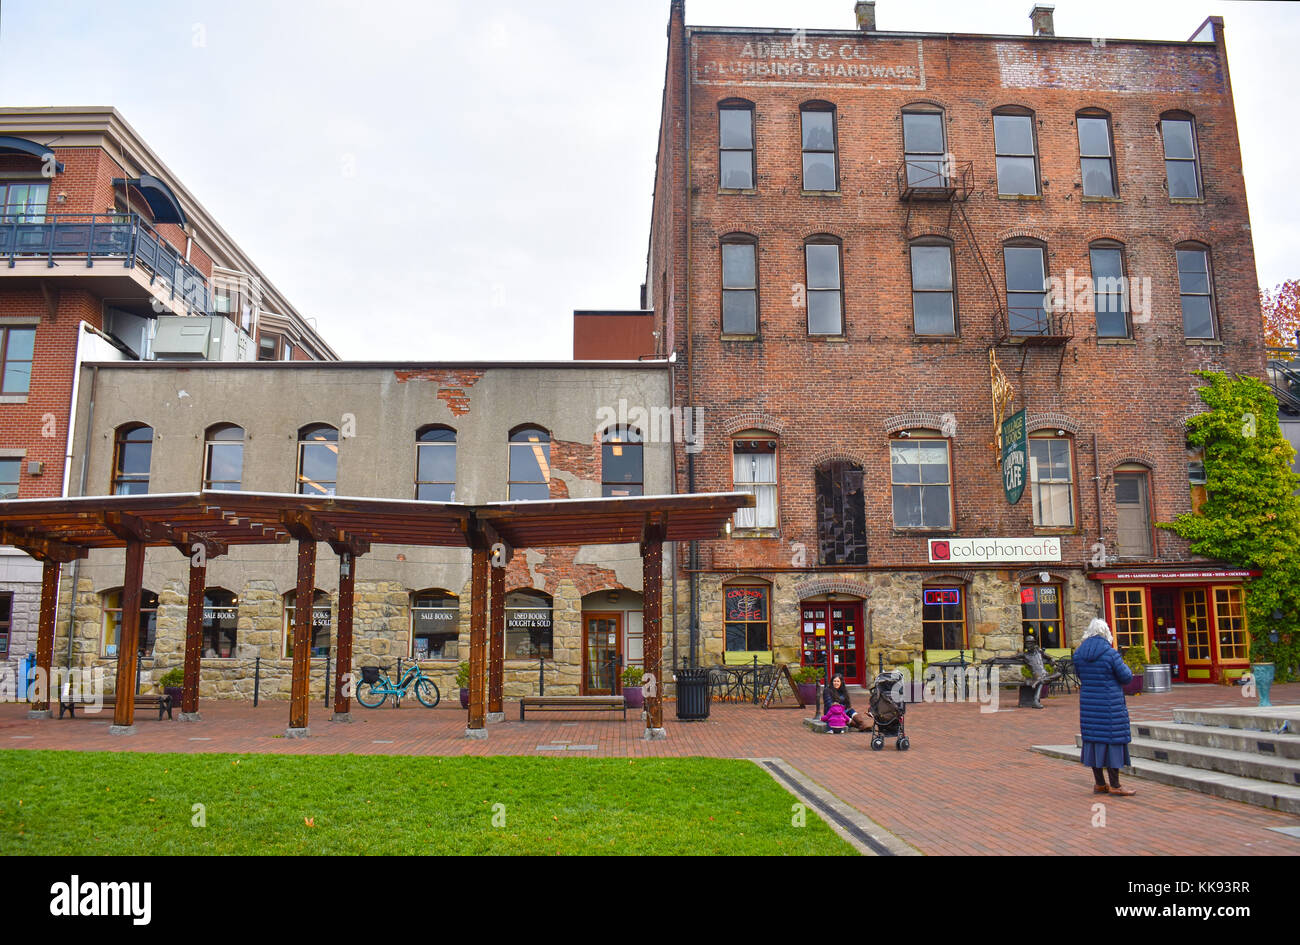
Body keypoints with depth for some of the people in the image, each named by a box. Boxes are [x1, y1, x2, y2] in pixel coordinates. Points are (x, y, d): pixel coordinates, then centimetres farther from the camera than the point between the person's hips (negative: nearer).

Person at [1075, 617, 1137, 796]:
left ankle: (1099, 784, 19)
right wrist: (1126, 669, 12)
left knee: (1093, 740, 10)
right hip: (1110, 704, -6)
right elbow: (1126, 677, -9)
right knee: (1112, 740, 2)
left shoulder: (1079, 653, 3)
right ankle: (1114, 785, 7)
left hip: (1088, 704, 6)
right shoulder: (1110, 653, -14)